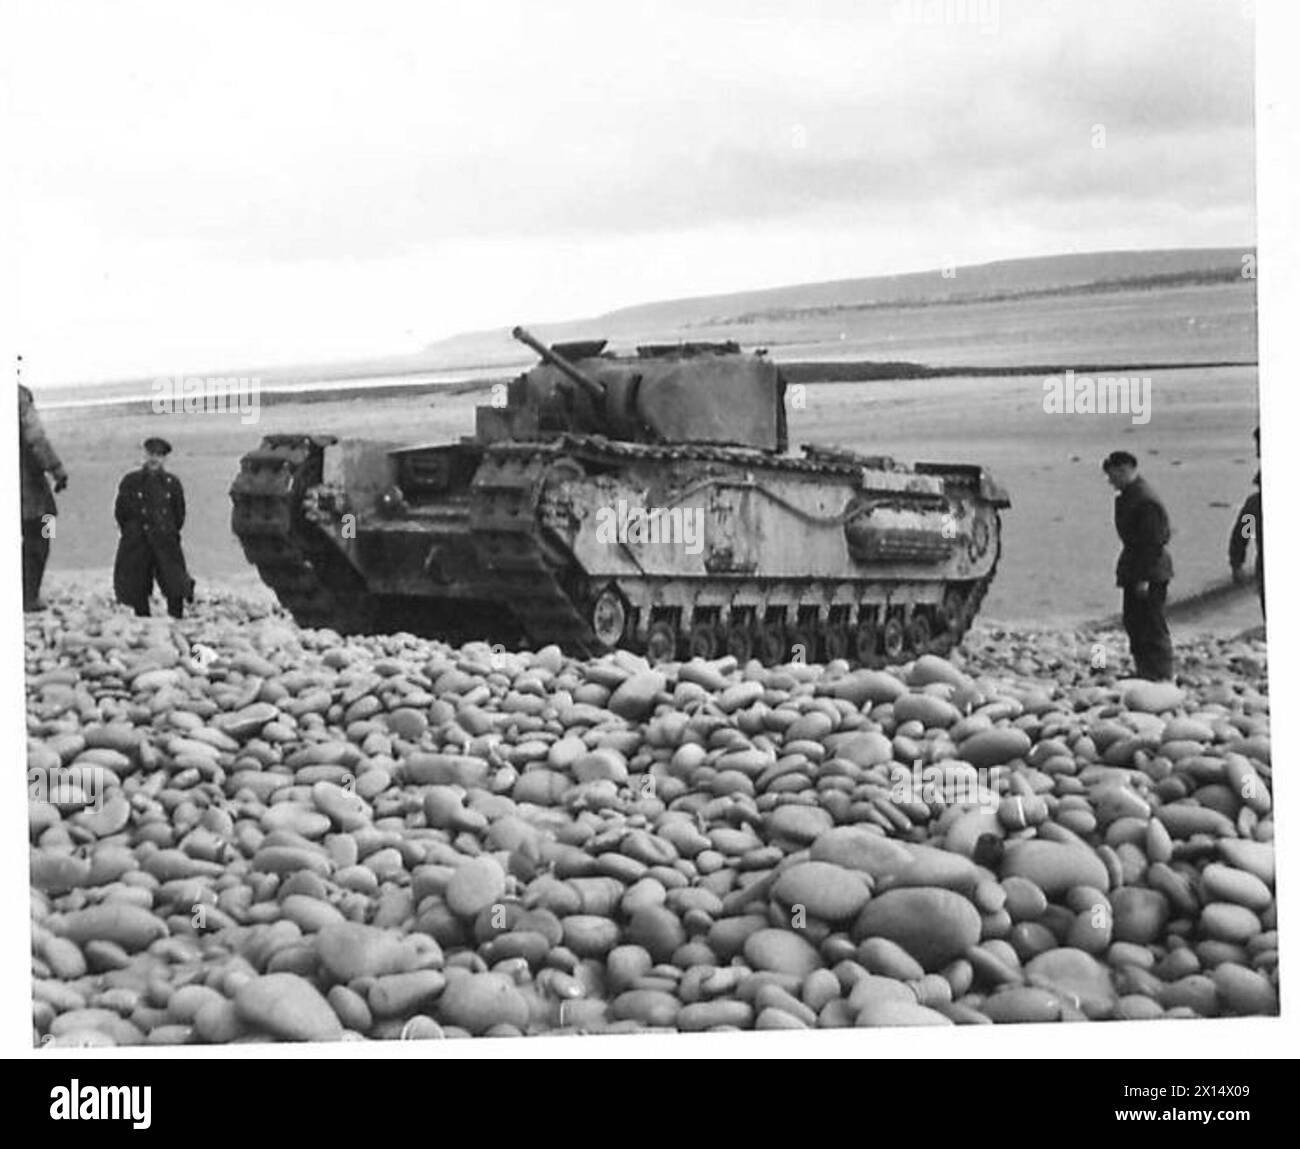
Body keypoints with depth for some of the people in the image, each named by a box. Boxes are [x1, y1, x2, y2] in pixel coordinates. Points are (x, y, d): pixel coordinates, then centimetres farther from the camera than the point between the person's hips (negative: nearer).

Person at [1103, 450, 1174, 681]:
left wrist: (1144, 577, -22)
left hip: (1150, 573, -10)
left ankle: (1162, 677, 1)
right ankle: (1144, 672, 26)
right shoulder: (1128, 496, 11)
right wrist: (1125, 570, 17)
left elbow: (1152, 542, -22)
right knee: (1133, 622, 17)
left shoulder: (1146, 500, -21)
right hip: (1134, 571, 10)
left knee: (1152, 626, -5)